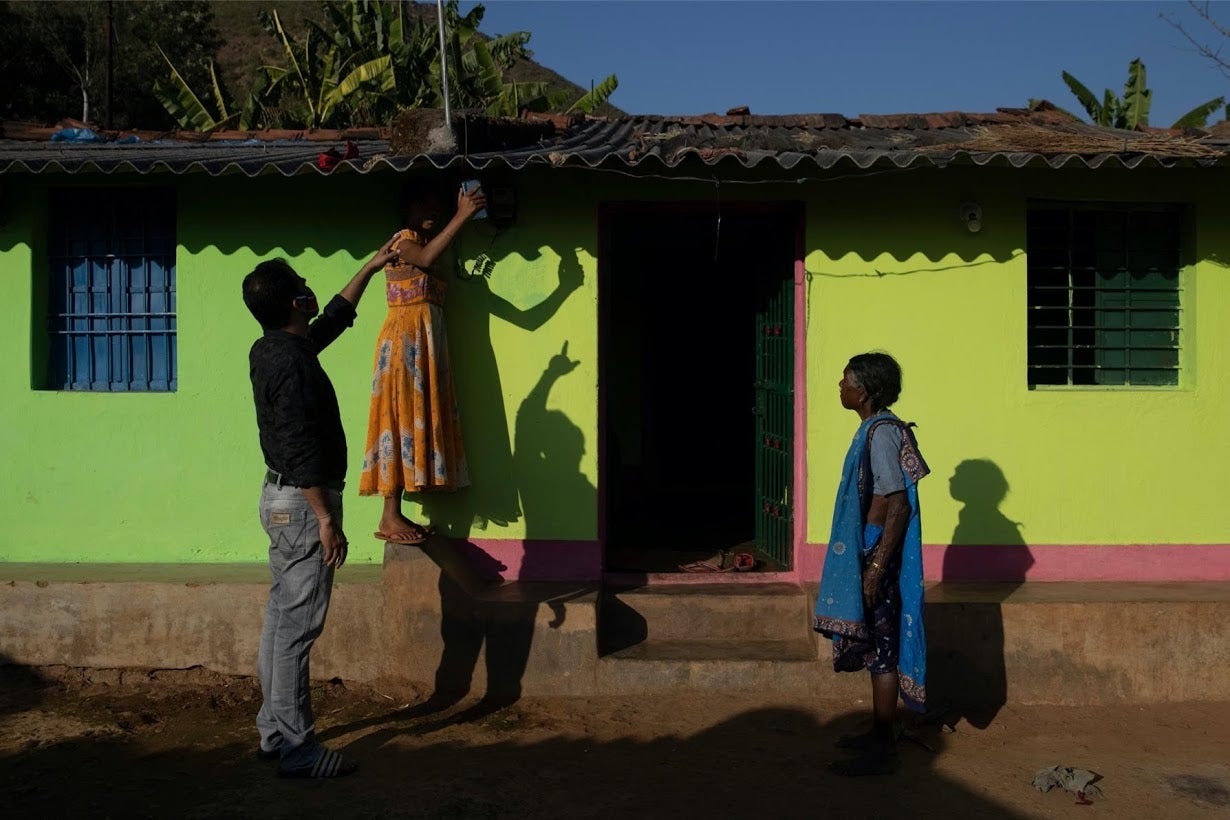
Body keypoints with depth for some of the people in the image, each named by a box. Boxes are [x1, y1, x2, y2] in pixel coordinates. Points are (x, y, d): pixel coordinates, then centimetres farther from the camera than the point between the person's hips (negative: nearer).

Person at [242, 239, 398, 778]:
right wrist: (326, 519, -22)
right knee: (296, 627, -6)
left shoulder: (274, 350, 11)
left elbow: (336, 318, 28)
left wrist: (371, 267, 34)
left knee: (281, 621, 14)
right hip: (302, 502, -11)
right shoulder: (291, 362, -20)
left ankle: (275, 732, 23)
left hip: (283, 497, 11)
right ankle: (296, 748, 0)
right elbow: (302, 450, -23)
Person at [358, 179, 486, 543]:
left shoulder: (420, 241, 22)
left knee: (416, 419, 5)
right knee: (399, 417, -12)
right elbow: (425, 258, -29)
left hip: (425, 342, 9)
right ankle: (390, 517, -12)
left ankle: (396, 515, 7)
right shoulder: (403, 239, -6)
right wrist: (461, 217, -29)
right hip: (404, 339, -9)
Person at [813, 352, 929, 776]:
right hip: (868, 551, 10)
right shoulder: (875, 429, 12)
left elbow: (898, 503, -22)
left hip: (878, 554, -10)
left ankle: (881, 753, 5)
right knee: (876, 647, 17)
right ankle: (879, 733, 29)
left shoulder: (882, 432, -18)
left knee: (881, 650, -3)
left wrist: (877, 566, -23)